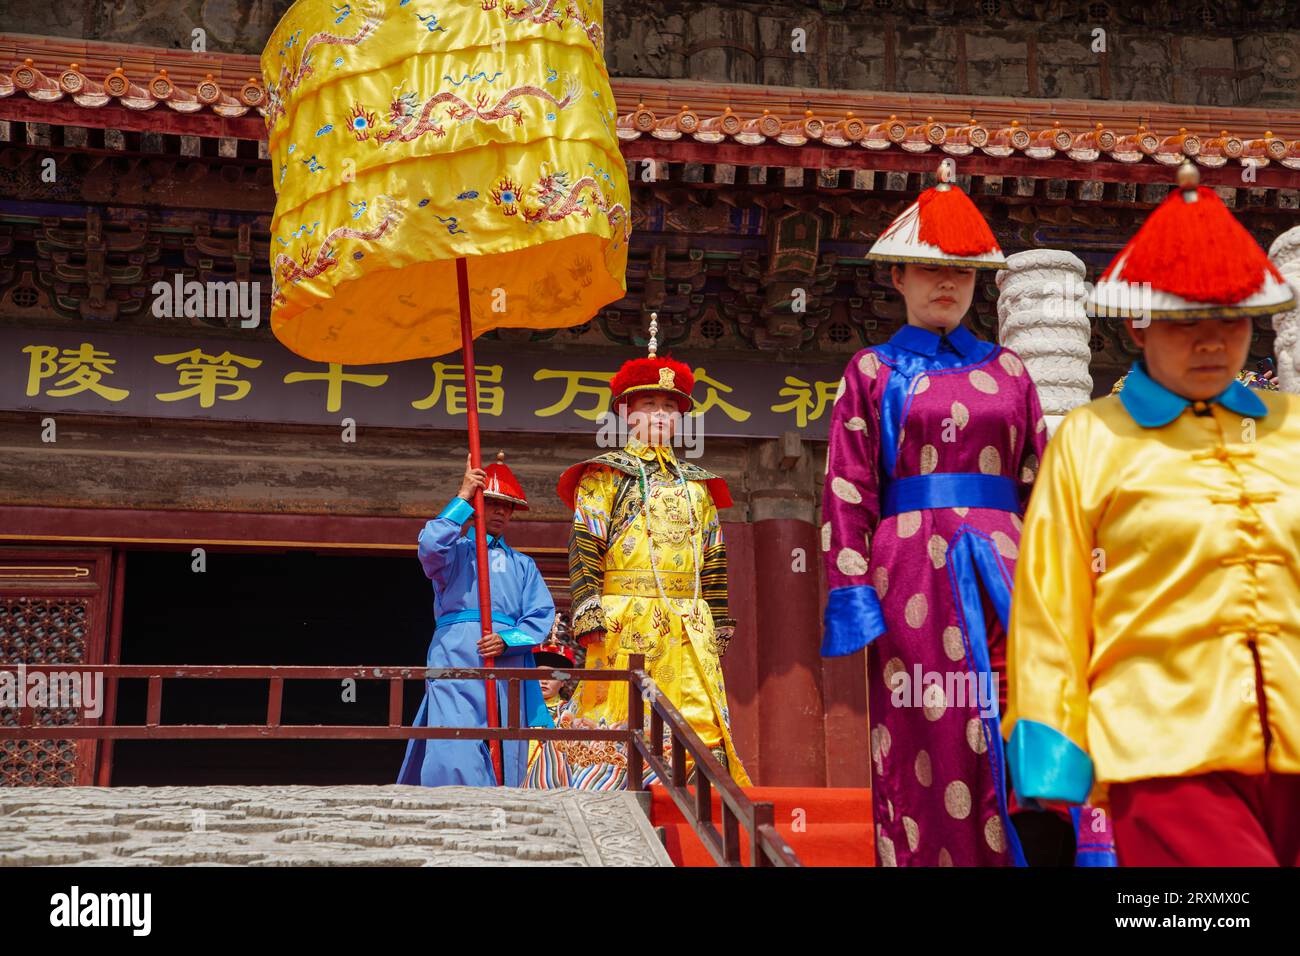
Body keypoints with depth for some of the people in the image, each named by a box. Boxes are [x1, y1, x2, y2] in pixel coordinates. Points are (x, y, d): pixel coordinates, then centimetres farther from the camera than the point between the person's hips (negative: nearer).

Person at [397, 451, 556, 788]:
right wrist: (463, 496, -4)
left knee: (505, 754, -5)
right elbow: (430, 547, -9)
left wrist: (507, 641, -9)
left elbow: (541, 616, 11)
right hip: (455, 656, -3)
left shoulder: (522, 565, 24)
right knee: (455, 754, -18)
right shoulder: (455, 551, 16)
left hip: (509, 663, 3)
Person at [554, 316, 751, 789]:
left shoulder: (695, 484, 22)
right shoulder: (605, 475, 7)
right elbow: (584, 543, -3)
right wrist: (588, 611, -14)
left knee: (702, 720, -3)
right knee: (616, 720, -6)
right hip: (627, 619, -4)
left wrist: (719, 625, 16)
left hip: (690, 626, 5)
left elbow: (713, 559, 22)